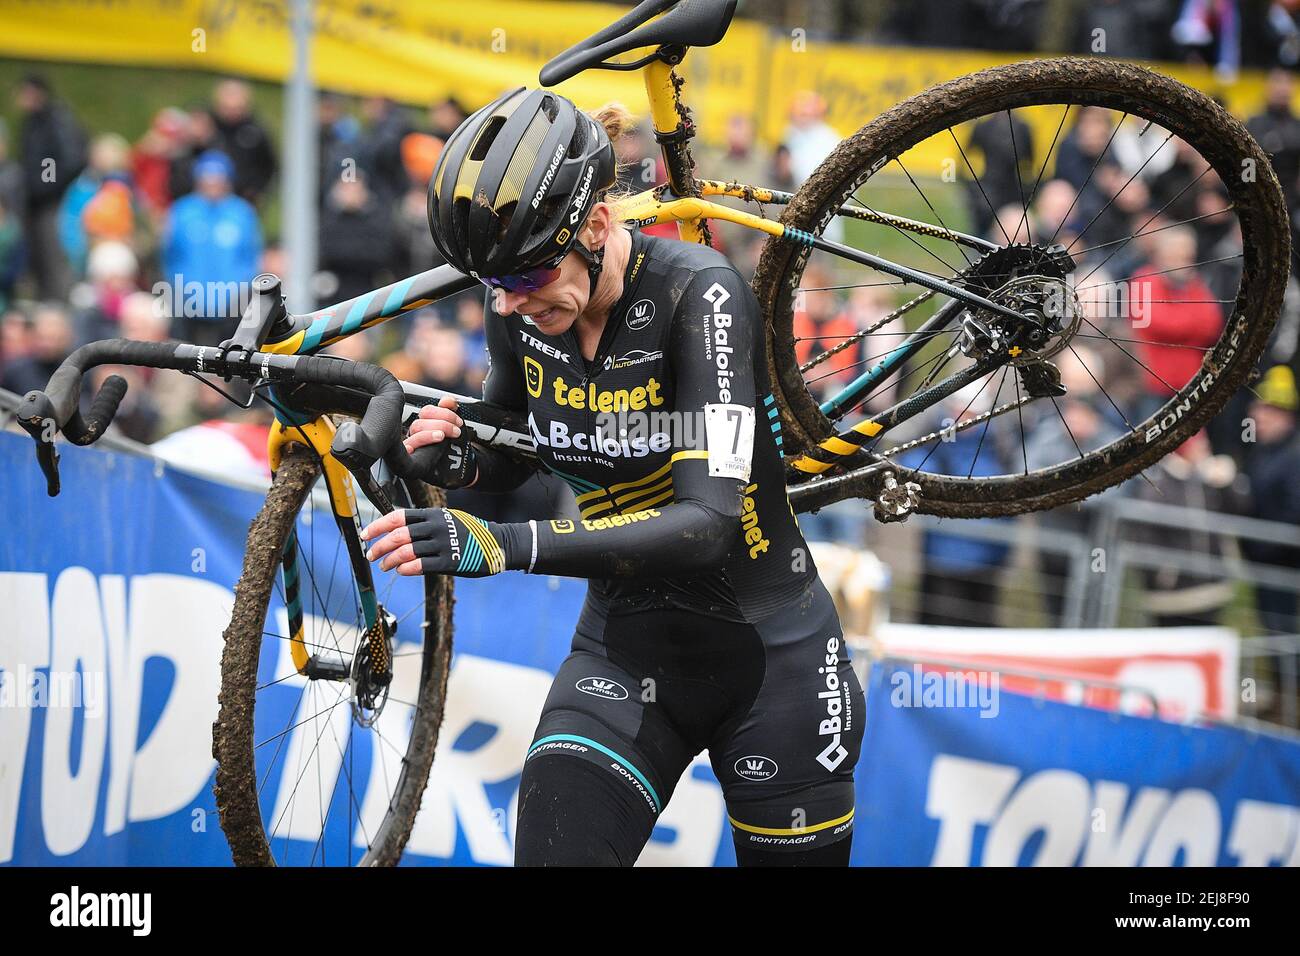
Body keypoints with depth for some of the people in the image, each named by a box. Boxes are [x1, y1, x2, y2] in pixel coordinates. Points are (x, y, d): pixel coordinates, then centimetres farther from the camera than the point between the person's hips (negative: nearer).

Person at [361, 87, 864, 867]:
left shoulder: (698, 296, -24)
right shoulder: (523, 309, -7)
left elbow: (710, 522, -33)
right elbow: (513, 457, 12)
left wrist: (510, 546, -43)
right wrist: (460, 459, -14)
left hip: (768, 654, -4)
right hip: (627, 648, 4)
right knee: (553, 853, -18)